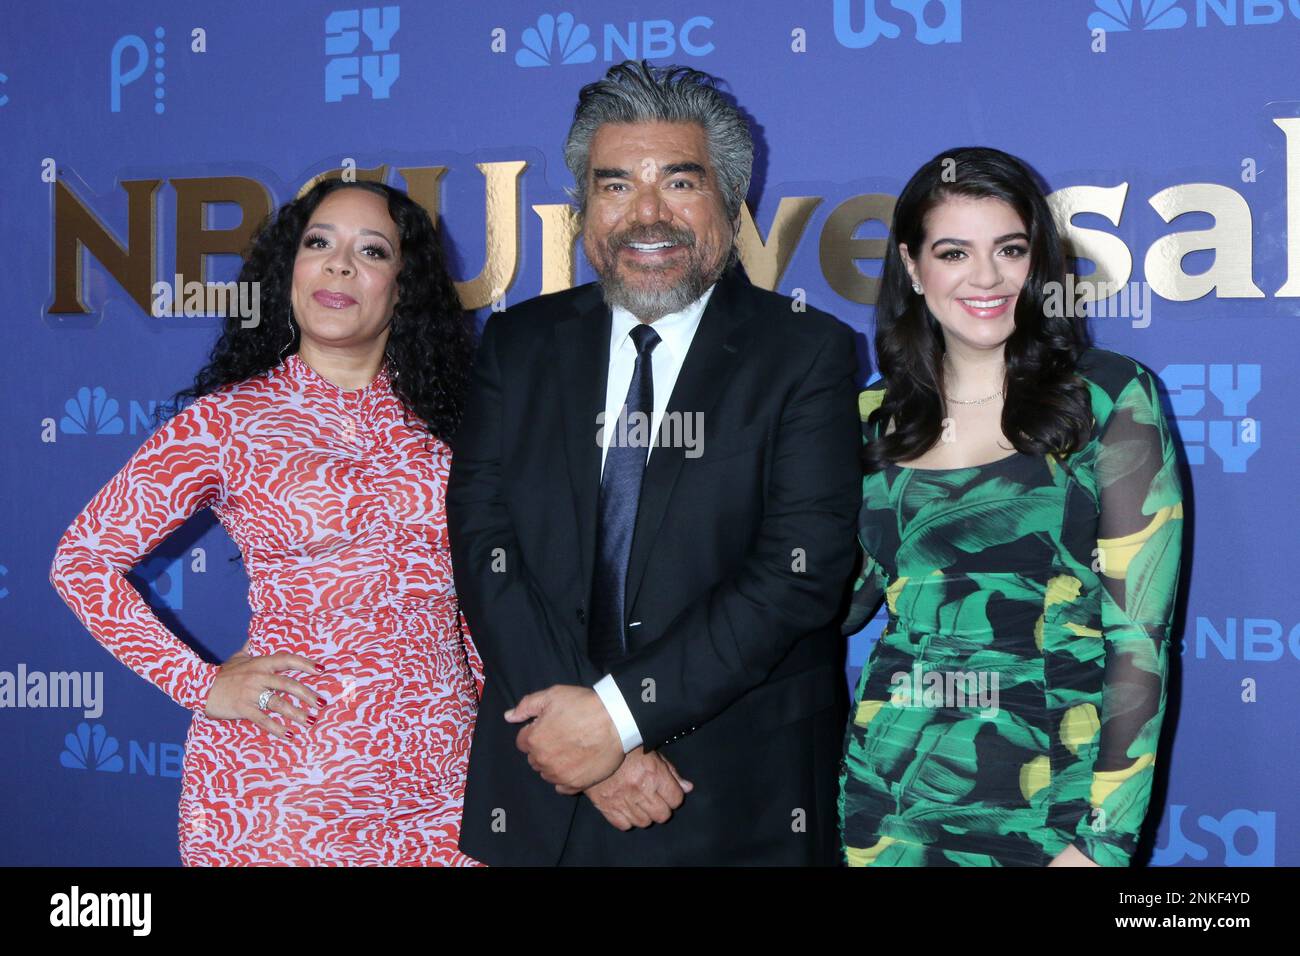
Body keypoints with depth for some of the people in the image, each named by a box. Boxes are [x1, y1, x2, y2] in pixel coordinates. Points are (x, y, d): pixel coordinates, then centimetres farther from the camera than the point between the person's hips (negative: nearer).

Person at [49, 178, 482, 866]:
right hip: (284, 777, -3)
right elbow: (81, 560, -2)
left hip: (443, 772, 4)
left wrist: (490, 701, 6)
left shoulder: (438, 418, 8)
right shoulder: (227, 420, -4)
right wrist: (201, 684, -6)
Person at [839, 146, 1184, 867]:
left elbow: (1140, 631, -9)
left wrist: (1104, 839, -15)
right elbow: (840, 600, 10)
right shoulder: (874, 417, 5)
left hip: (1052, 803, -3)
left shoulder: (1110, 397, -6)